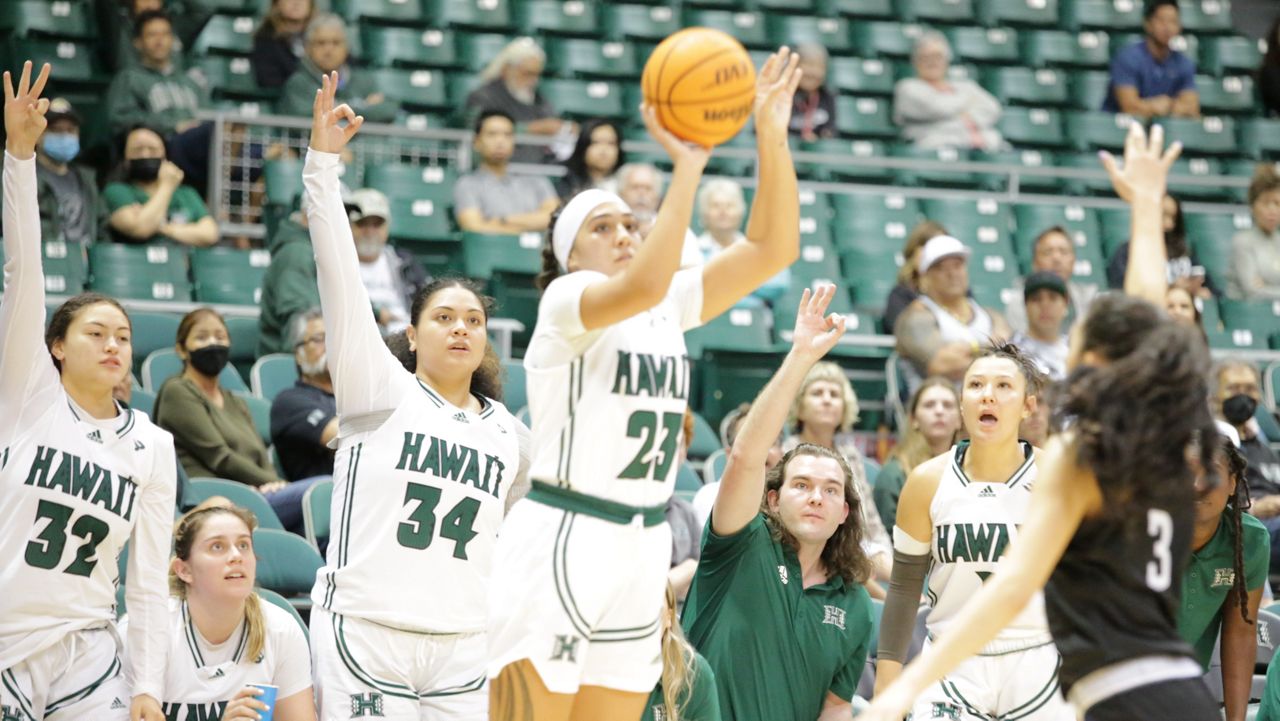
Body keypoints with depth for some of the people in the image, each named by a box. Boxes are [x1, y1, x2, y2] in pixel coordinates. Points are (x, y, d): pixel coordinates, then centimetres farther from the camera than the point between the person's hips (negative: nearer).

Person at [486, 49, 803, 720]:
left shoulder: (669, 308, 12)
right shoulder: (564, 299, -7)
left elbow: (771, 248, 4)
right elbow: (644, 285, -29)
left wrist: (771, 135, -7)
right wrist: (686, 165, -29)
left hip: (641, 548, 7)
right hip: (560, 540, -7)